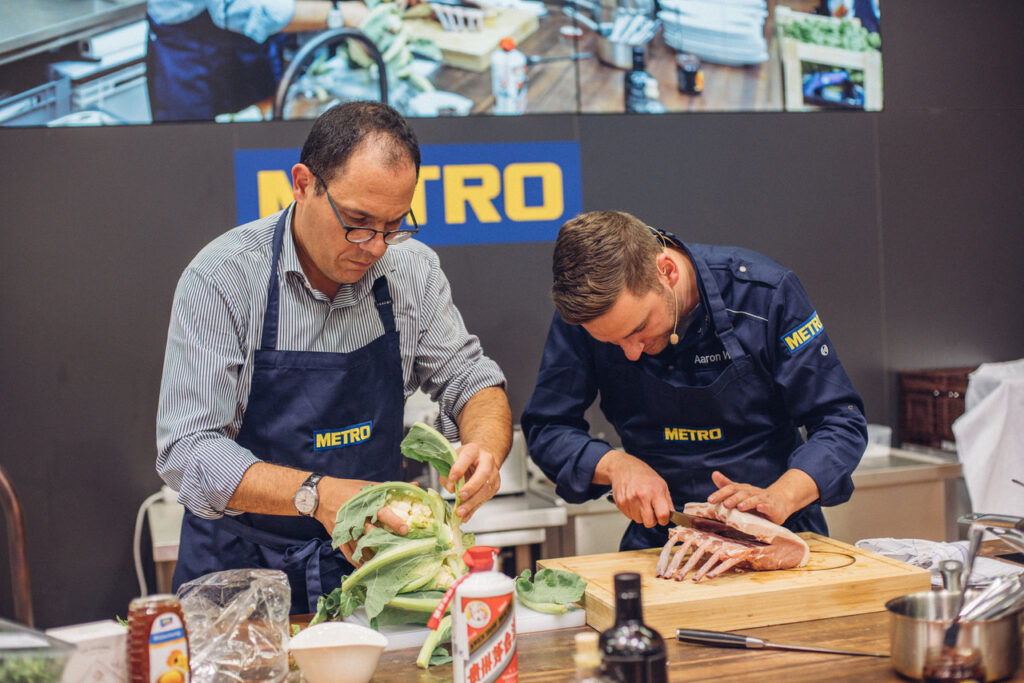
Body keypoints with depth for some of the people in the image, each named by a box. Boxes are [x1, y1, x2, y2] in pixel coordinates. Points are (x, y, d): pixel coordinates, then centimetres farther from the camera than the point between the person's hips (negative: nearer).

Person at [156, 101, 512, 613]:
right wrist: (315, 495, -32)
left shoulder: (413, 269, -1)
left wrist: (487, 446, -16)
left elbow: (469, 378, 8)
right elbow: (187, 452, -17)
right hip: (242, 569, -2)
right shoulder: (221, 279, -14)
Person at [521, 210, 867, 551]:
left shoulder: (765, 291, -17)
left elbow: (841, 423, -12)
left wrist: (778, 499, -27)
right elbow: (545, 429, -2)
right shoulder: (584, 311, -13)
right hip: (659, 536, -1)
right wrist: (616, 464, -20)